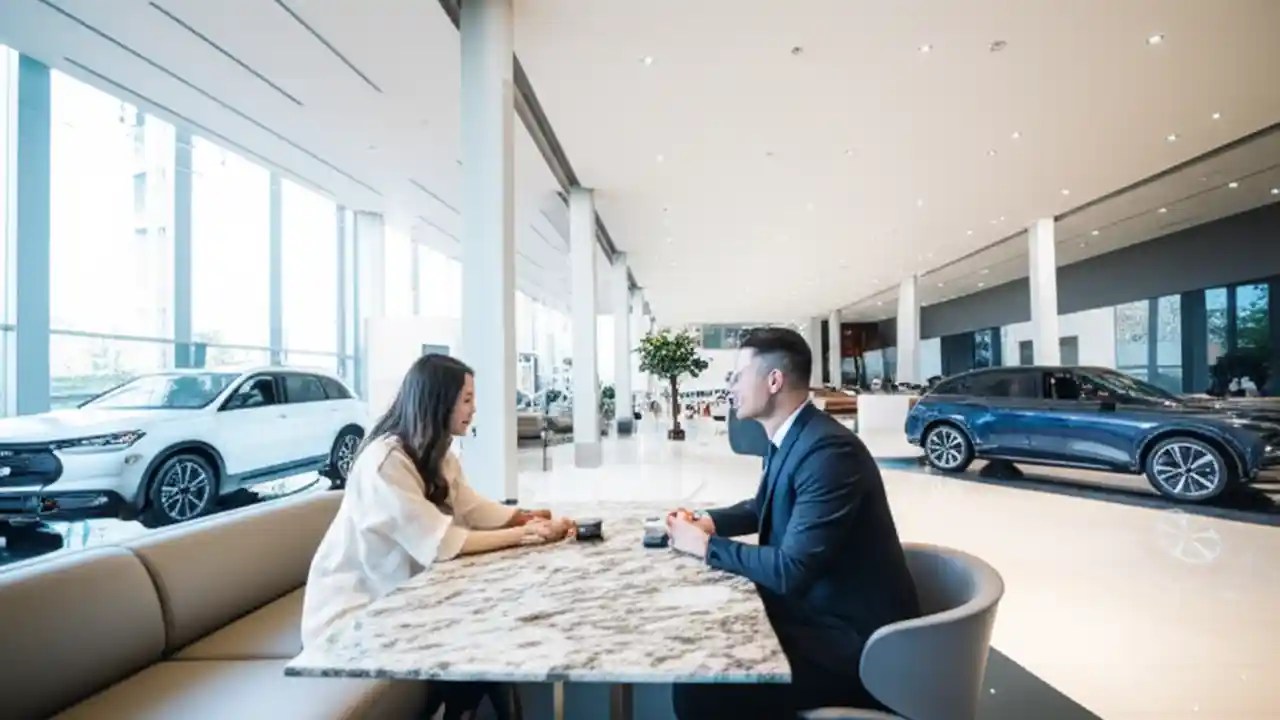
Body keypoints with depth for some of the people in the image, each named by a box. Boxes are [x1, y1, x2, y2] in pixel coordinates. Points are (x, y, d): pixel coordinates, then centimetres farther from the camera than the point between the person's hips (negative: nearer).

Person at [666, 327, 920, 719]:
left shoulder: (829, 450, -26)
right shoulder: (788, 438, 3)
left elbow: (791, 570, -29)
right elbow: (768, 507, 20)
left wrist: (705, 545, -16)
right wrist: (709, 522, 4)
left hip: (851, 638, -9)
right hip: (811, 610, 9)